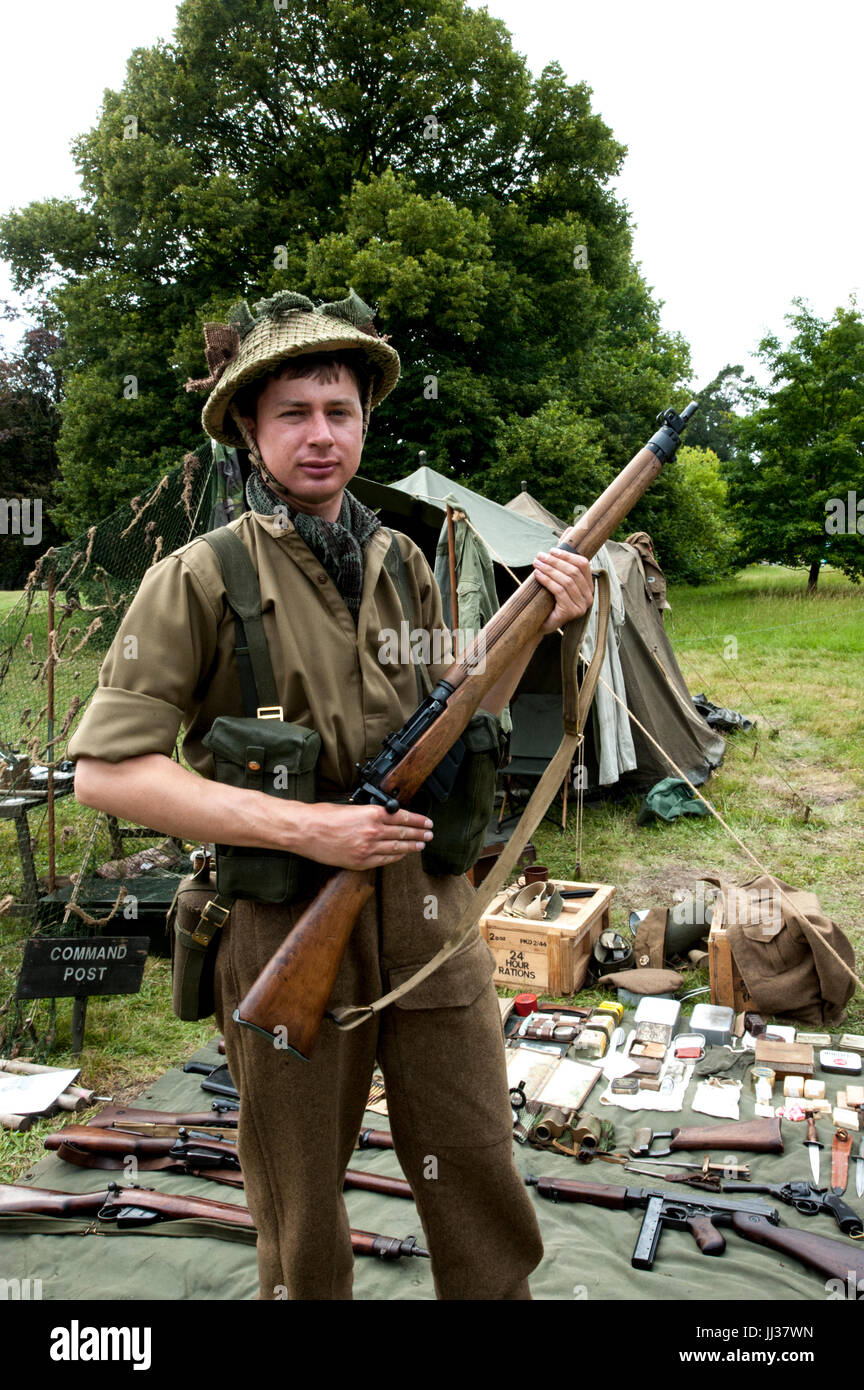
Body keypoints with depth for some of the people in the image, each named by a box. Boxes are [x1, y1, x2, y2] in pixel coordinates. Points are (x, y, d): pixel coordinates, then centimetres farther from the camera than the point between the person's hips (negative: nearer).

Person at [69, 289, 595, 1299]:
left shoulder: (402, 565, 7)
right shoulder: (199, 580, -9)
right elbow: (104, 770, -13)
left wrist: (537, 624, -1)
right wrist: (302, 826, -19)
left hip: (430, 919, 4)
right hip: (283, 930, -3)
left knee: (478, 1170, 16)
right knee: (301, 1210, 16)